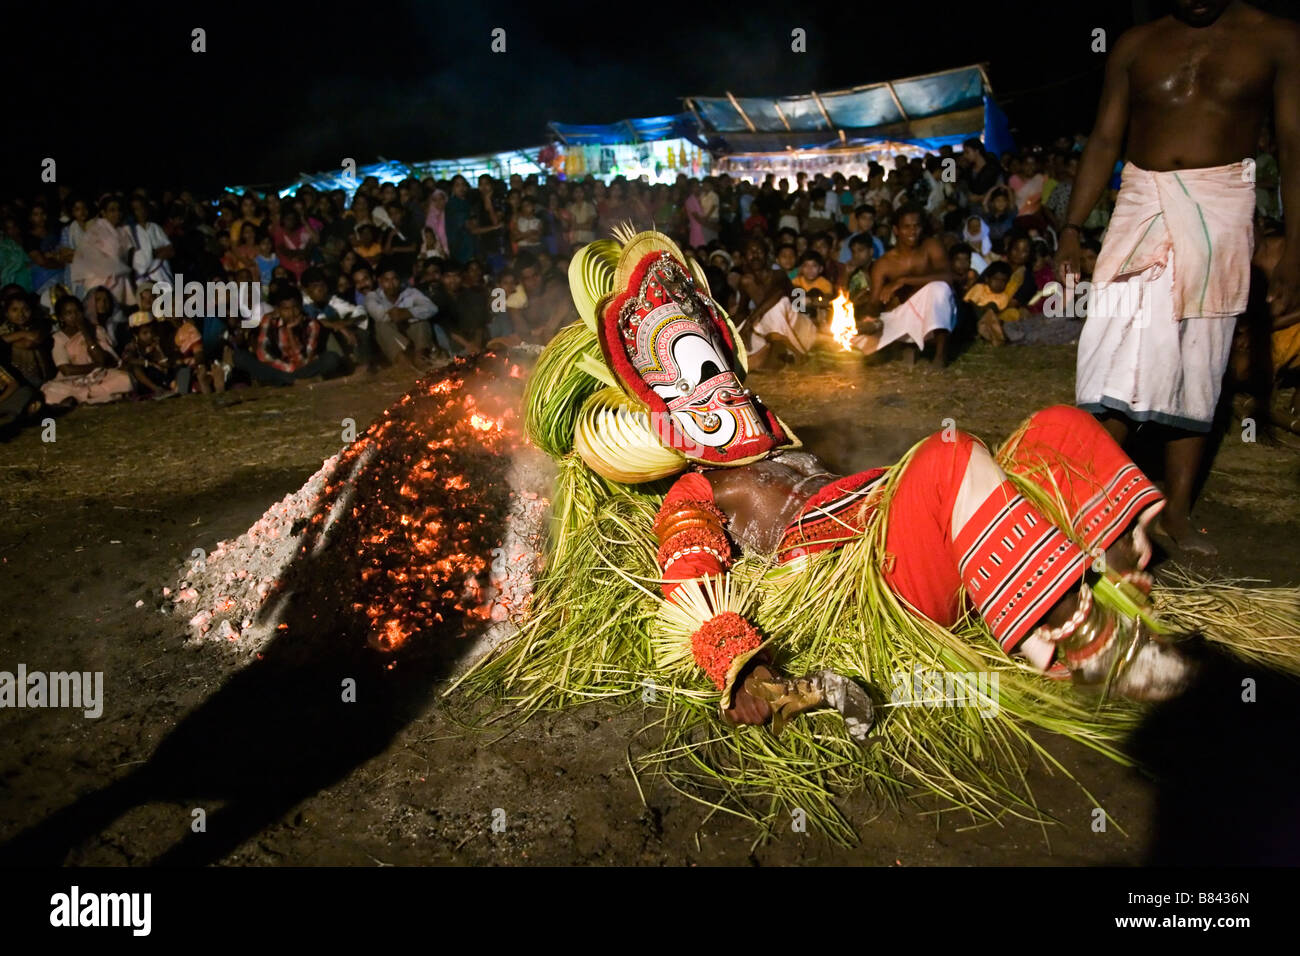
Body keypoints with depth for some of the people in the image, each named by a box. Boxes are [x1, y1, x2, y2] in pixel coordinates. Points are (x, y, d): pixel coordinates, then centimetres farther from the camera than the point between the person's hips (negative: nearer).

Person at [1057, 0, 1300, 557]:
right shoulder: (1136, 45, 10)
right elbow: (1104, 141, 9)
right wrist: (1072, 227, -1)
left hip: (1220, 215, 0)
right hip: (1142, 209, 1)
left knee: (1199, 367, 3)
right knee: (1120, 355, -9)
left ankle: (1176, 515, 8)